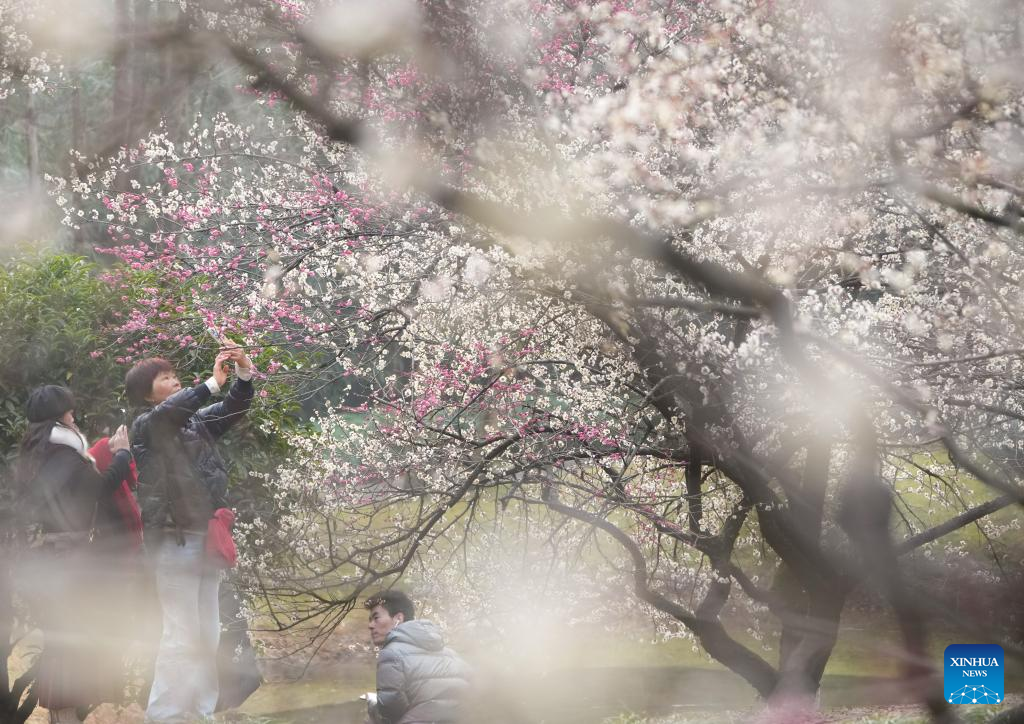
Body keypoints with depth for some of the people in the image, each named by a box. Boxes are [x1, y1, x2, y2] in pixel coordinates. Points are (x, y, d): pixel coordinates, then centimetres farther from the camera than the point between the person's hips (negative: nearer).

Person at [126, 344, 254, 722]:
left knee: (207, 635, 9)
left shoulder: (196, 421, 14)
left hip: (206, 538, 7)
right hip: (175, 540, -7)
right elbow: (172, 408, -26)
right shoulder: (146, 425, -6)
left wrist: (244, 375, -6)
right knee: (181, 634, -11)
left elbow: (233, 410, 12)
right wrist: (214, 381, -27)